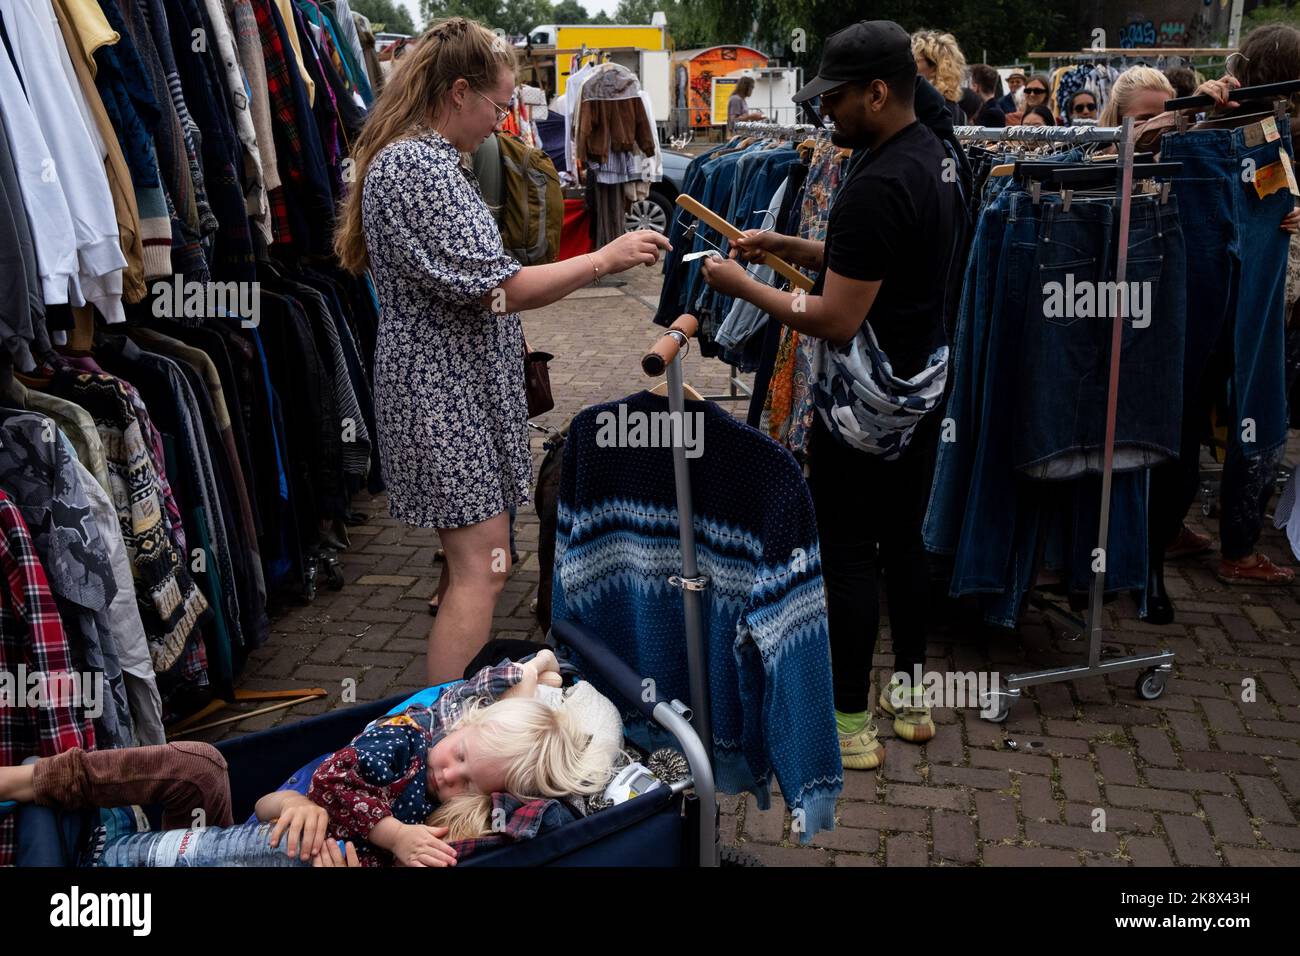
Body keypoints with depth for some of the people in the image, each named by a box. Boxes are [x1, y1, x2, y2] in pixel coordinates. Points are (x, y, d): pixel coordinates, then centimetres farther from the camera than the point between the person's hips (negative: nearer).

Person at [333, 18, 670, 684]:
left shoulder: (406, 156, 14)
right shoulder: (421, 166, -19)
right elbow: (497, 289, -23)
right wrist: (606, 258, -16)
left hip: (449, 385, 11)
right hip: (447, 391, -11)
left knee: (478, 561, 16)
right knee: (481, 571, -7)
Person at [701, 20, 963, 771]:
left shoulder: (877, 186, -24)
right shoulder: (937, 158, 8)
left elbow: (837, 320, -24)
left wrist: (744, 286, -13)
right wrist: (784, 246, 10)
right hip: (923, 388, 10)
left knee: (848, 553, 1)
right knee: (903, 540, 18)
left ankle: (850, 725, 13)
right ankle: (911, 695, 31)